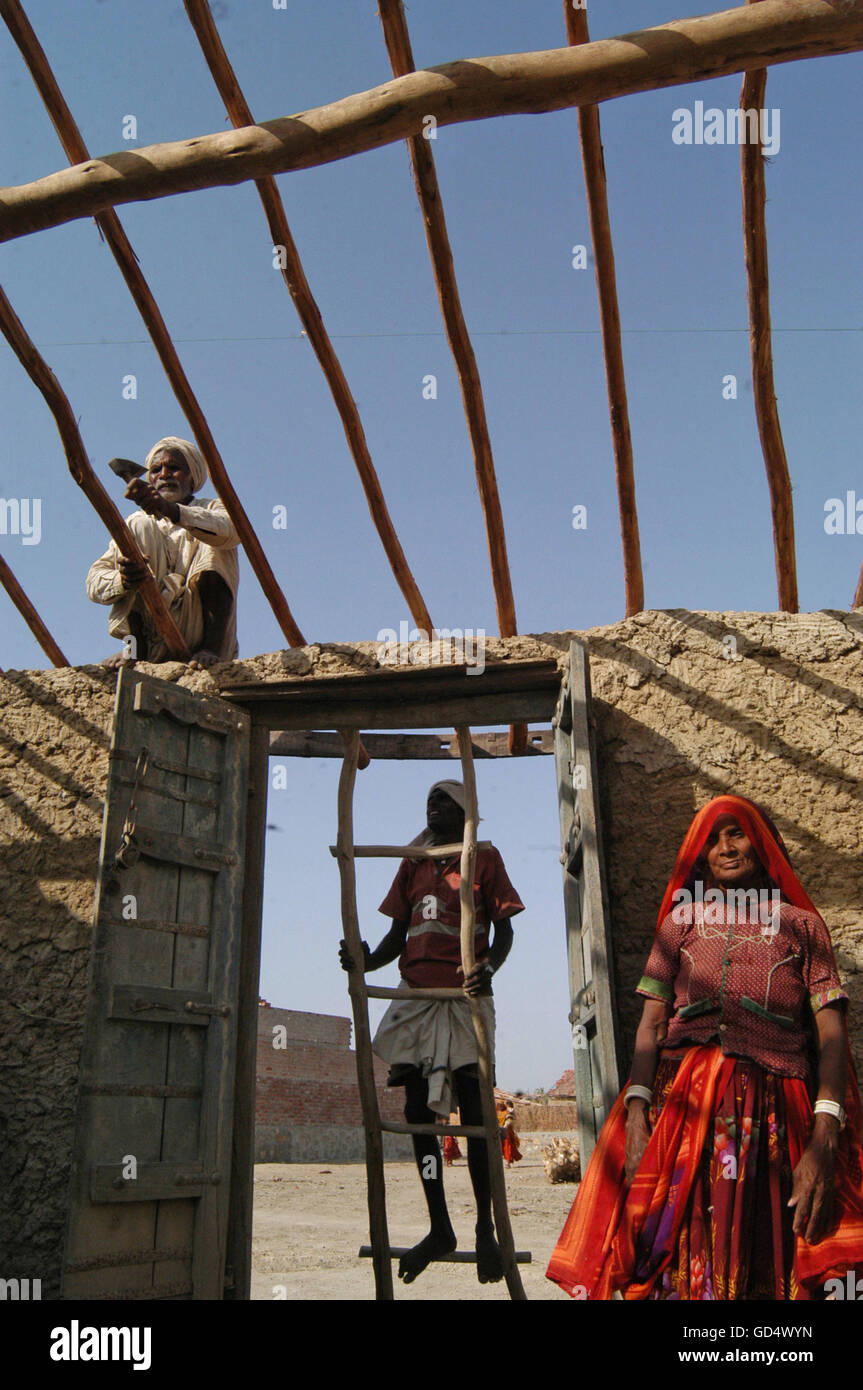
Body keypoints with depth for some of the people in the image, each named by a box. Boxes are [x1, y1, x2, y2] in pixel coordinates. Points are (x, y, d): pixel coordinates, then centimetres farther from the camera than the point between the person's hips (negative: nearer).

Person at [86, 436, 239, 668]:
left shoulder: (212, 510, 16)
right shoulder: (138, 522, 21)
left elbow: (231, 530, -14)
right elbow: (93, 582, 5)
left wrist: (170, 509, -32)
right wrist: (122, 580, -21)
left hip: (200, 629, -1)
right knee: (138, 527, -8)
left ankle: (213, 646, -27)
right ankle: (135, 647, -16)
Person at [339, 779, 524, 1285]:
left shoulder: (484, 859, 6)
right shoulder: (413, 864, 18)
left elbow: (504, 929, 3)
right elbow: (398, 935, 17)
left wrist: (489, 967, -18)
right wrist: (368, 960, -4)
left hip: (465, 996, -4)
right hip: (416, 994, 5)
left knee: (473, 1109, -5)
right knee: (418, 1109, 2)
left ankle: (486, 1230, 5)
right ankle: (439, 1227, 12)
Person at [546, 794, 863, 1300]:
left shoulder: (802, 924, 14)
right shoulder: (683, 920, 18)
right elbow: (651, 1024, 8)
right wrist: (636, 1114, -7)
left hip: (774, 1114, -1)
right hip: (681, 1101, 1)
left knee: (764, 1268, 0)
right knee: (679, 1261, -3)